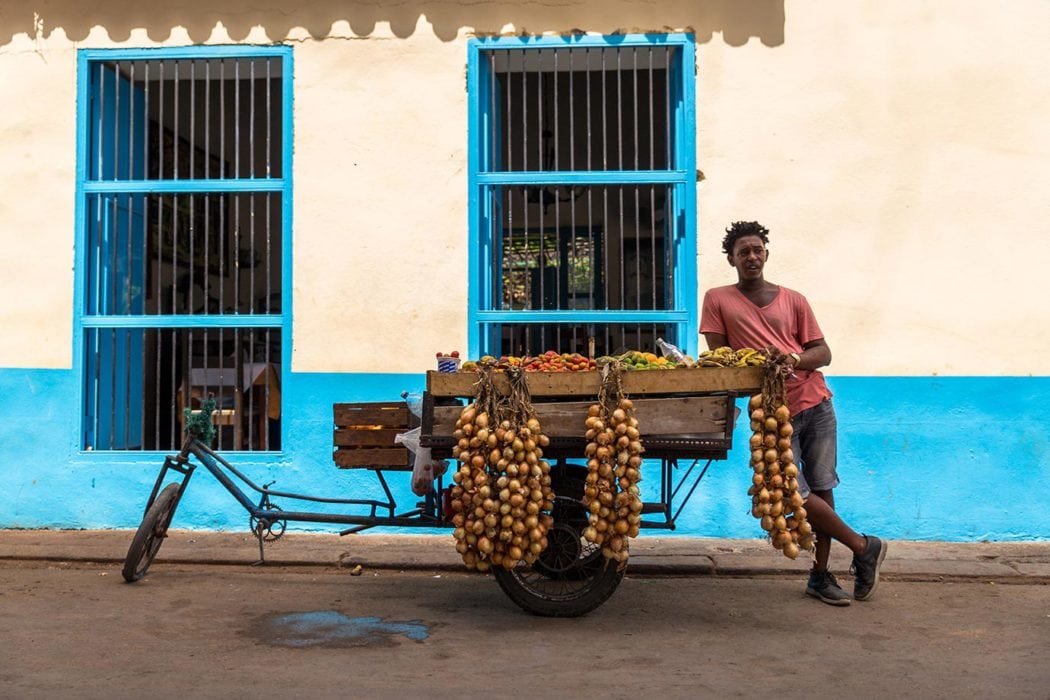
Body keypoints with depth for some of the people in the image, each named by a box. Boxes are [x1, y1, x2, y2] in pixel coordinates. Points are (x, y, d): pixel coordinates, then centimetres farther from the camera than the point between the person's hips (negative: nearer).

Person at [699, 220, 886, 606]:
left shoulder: (793, 300, 8)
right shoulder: (718, 300, 3)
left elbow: (823, 352, 7)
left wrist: (795, 360, -14)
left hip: (815, 404, 2)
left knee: (823, 490, 4)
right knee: (797, 494, -7)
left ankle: (820, 575, 18)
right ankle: (865, 547, 15)